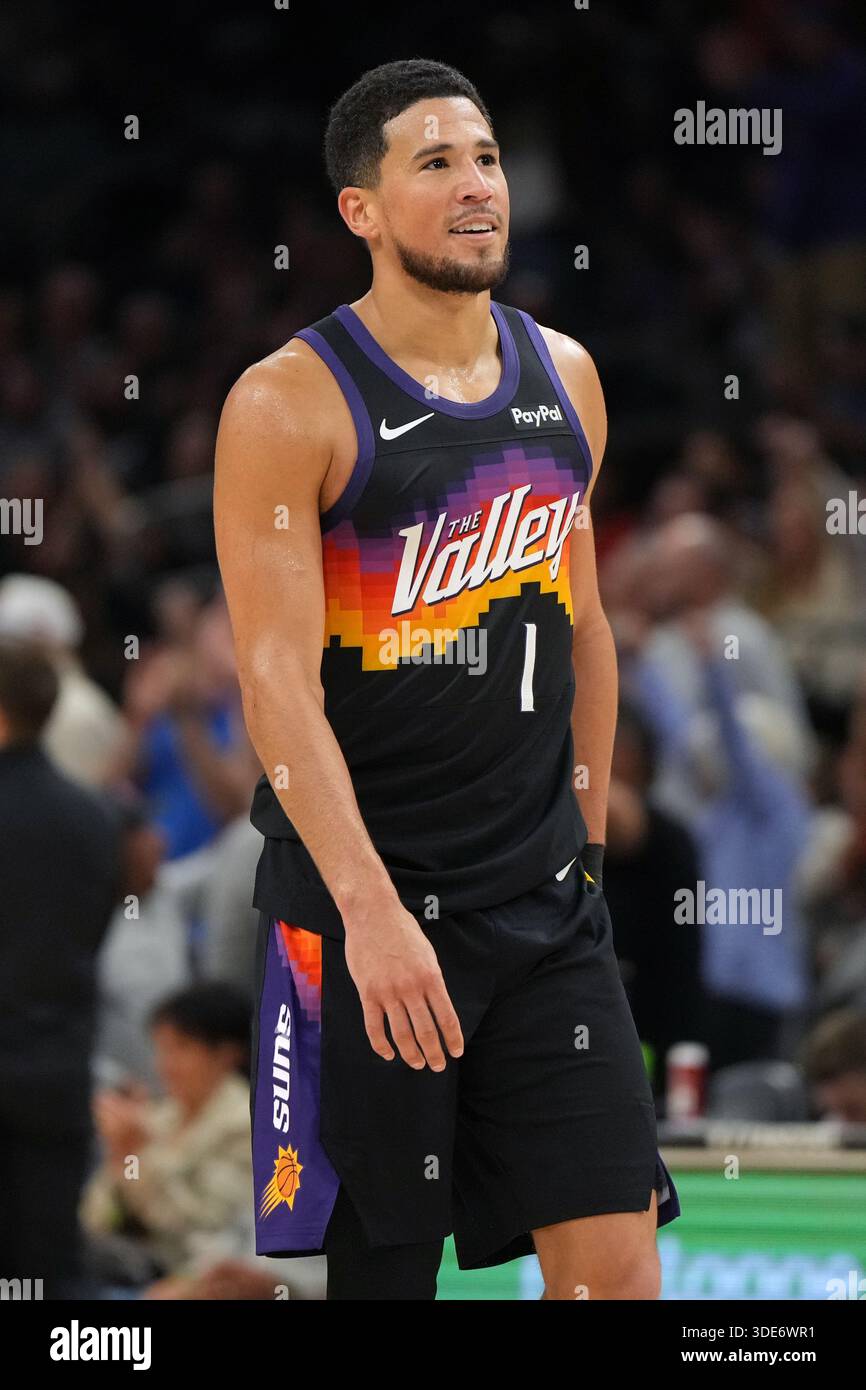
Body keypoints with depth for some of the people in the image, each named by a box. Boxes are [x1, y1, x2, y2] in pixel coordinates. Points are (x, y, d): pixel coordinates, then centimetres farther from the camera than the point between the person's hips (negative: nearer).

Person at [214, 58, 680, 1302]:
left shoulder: (565, 379, 10)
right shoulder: (290, 404, -9)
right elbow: (278, 677, -17)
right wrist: (372, 914, -26)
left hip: (547, 906, 5)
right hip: (360, 905, -5)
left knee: (617, 1261, -2)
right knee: (376, 1264, 1)